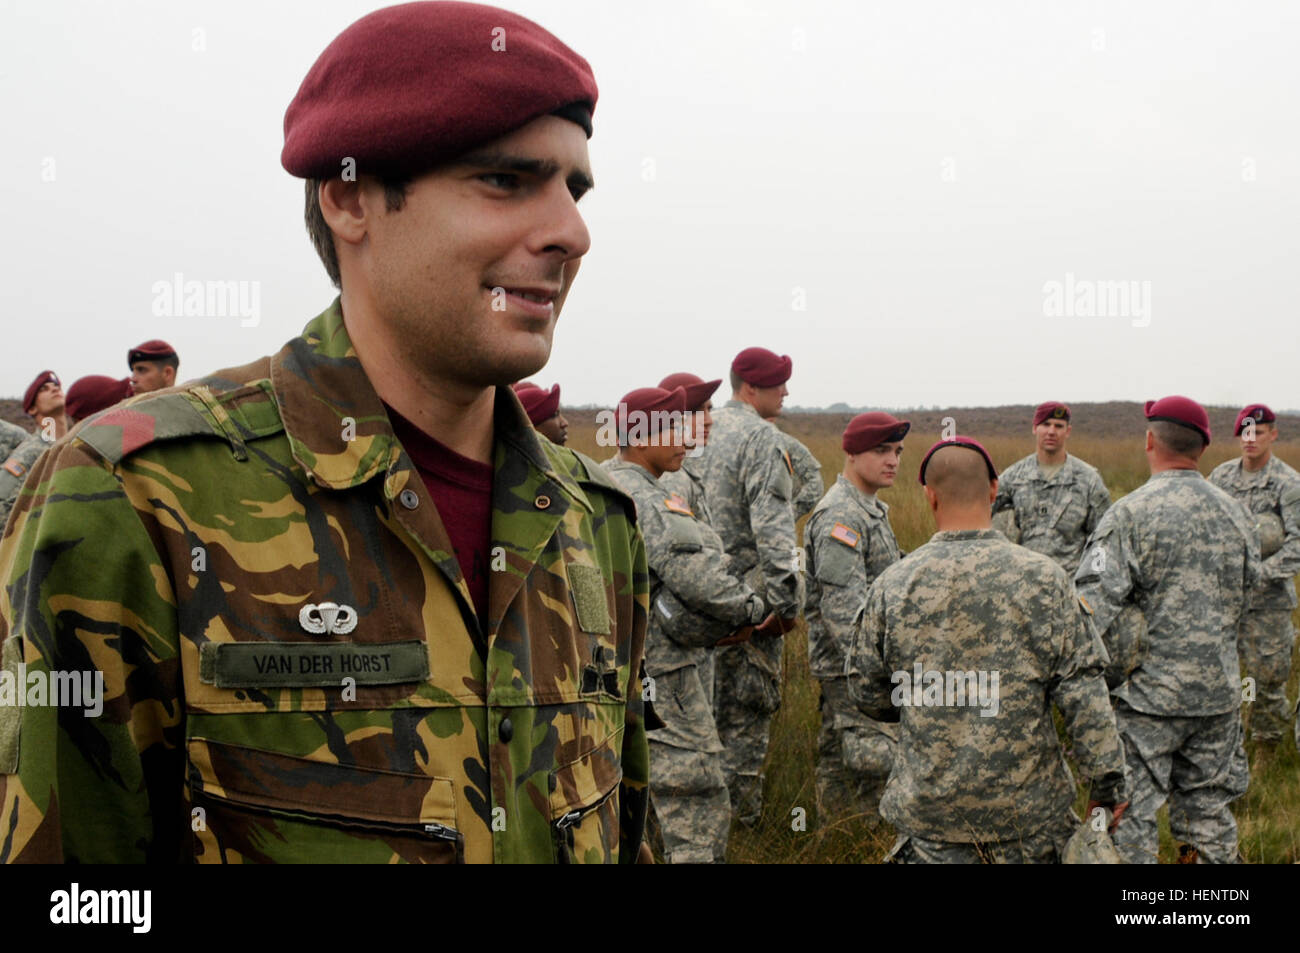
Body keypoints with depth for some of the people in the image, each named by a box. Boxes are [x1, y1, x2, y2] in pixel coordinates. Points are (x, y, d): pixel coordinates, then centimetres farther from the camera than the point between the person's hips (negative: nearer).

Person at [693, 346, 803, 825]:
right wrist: (786, 598, -18)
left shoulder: (707, 431, 12)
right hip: (749, 587, -8)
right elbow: (772, 525, -20)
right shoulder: (760, 437, -15)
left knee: (714, 695, 17)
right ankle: (741, 815, 5)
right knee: (751, 702, 0)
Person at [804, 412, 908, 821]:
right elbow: (842, 603, -24)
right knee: (878, 761, -13)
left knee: (839, 760, 14)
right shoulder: (840, 515, -17)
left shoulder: (870, 509, 17)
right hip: (850, 665, -10)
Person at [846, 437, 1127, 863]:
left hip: (929, 808, 1)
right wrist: (1108, 782, -1)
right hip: (1027, 808, 0)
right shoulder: (1042, 577, -9)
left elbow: (868, 693, 5)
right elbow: (1082, 692, -9)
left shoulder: (893, 585, -5)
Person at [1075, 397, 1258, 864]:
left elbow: (1092, 607, -20)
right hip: (1220, 691, 6)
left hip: (1153, 691, -6)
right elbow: (1244, 598, 16)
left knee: (1127, 813, 2)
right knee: (1209, 813, 16)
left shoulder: (1130, 513, -14)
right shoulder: (1233, 512, 5)